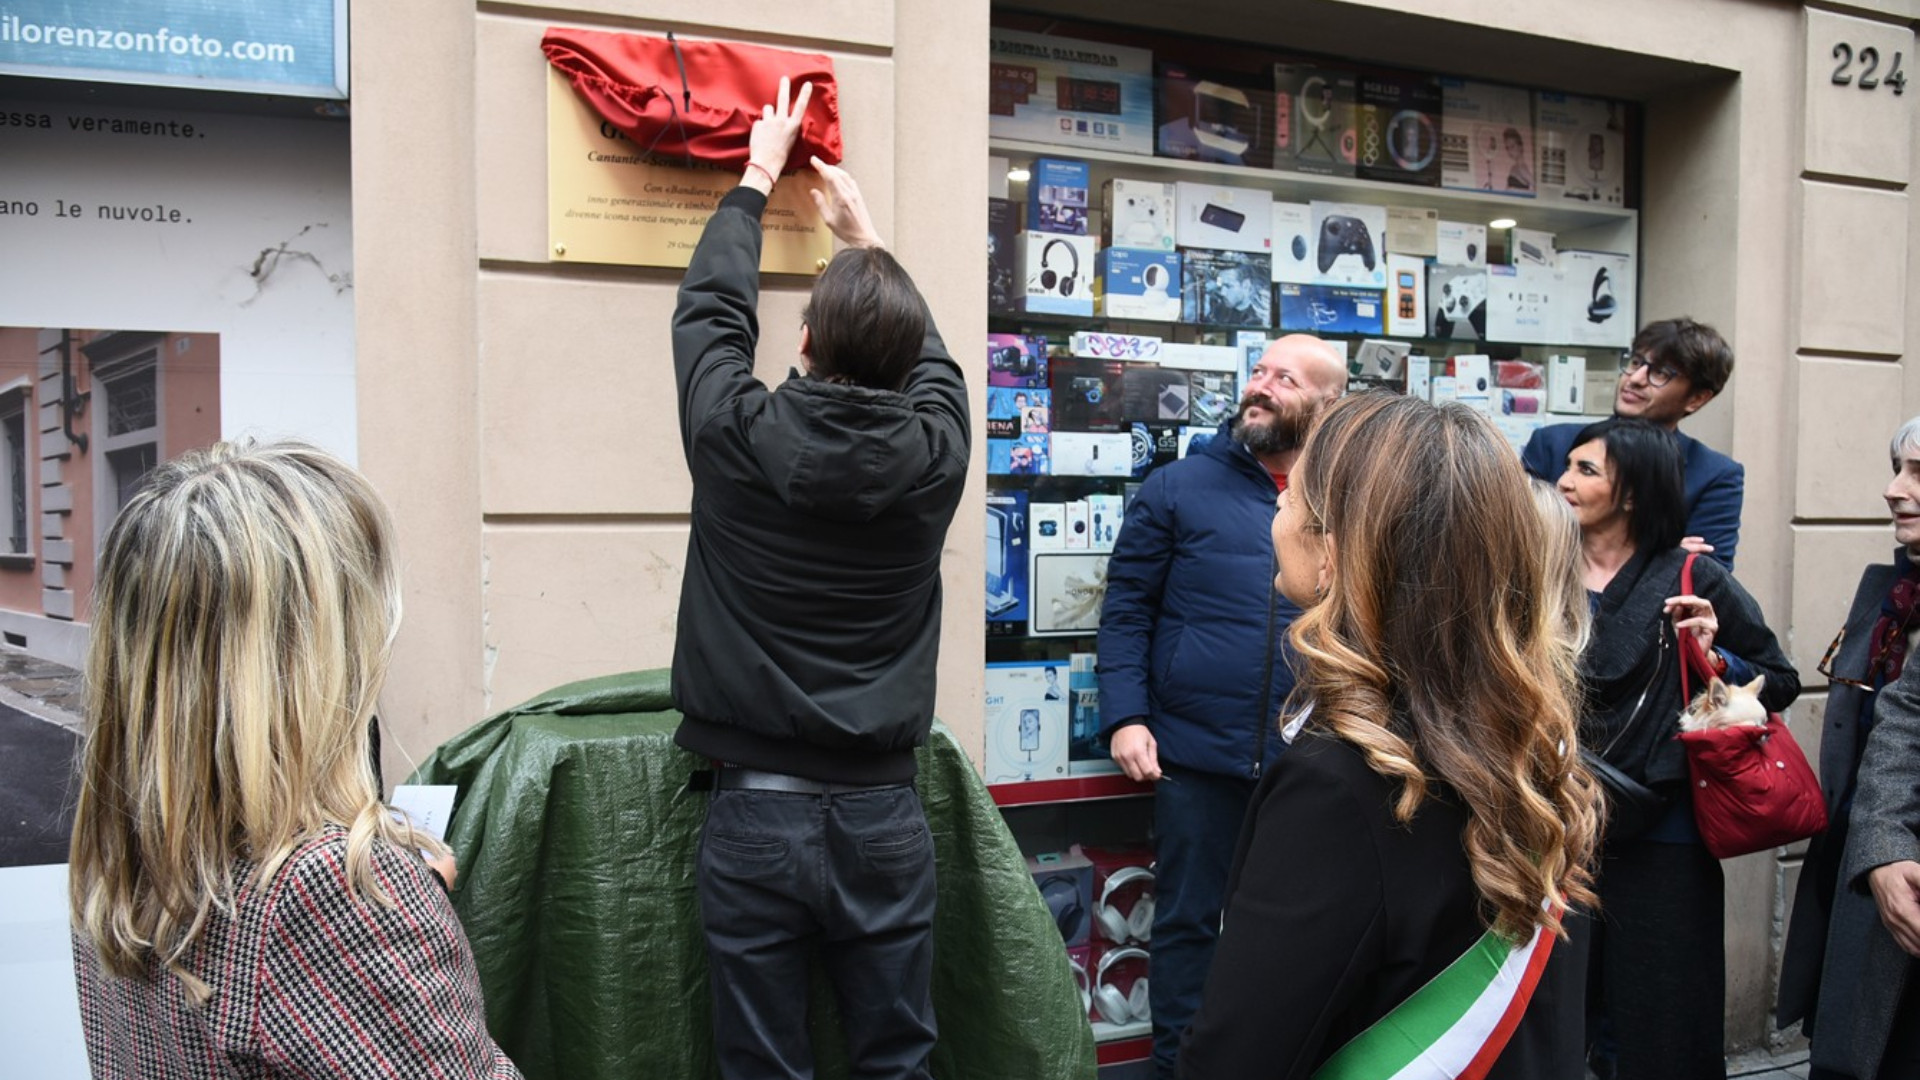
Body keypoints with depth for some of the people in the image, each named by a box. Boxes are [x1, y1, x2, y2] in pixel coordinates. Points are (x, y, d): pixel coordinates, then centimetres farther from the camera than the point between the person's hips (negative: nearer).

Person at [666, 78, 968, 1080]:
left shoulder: (738, 436, -11)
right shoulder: (934, 451, -5)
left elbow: (711, 306, 9)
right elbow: (927, 356, 17)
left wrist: (758, 175, 24)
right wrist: (867, 232, 31)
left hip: (756, 813, -2)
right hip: (882, 814, 2)